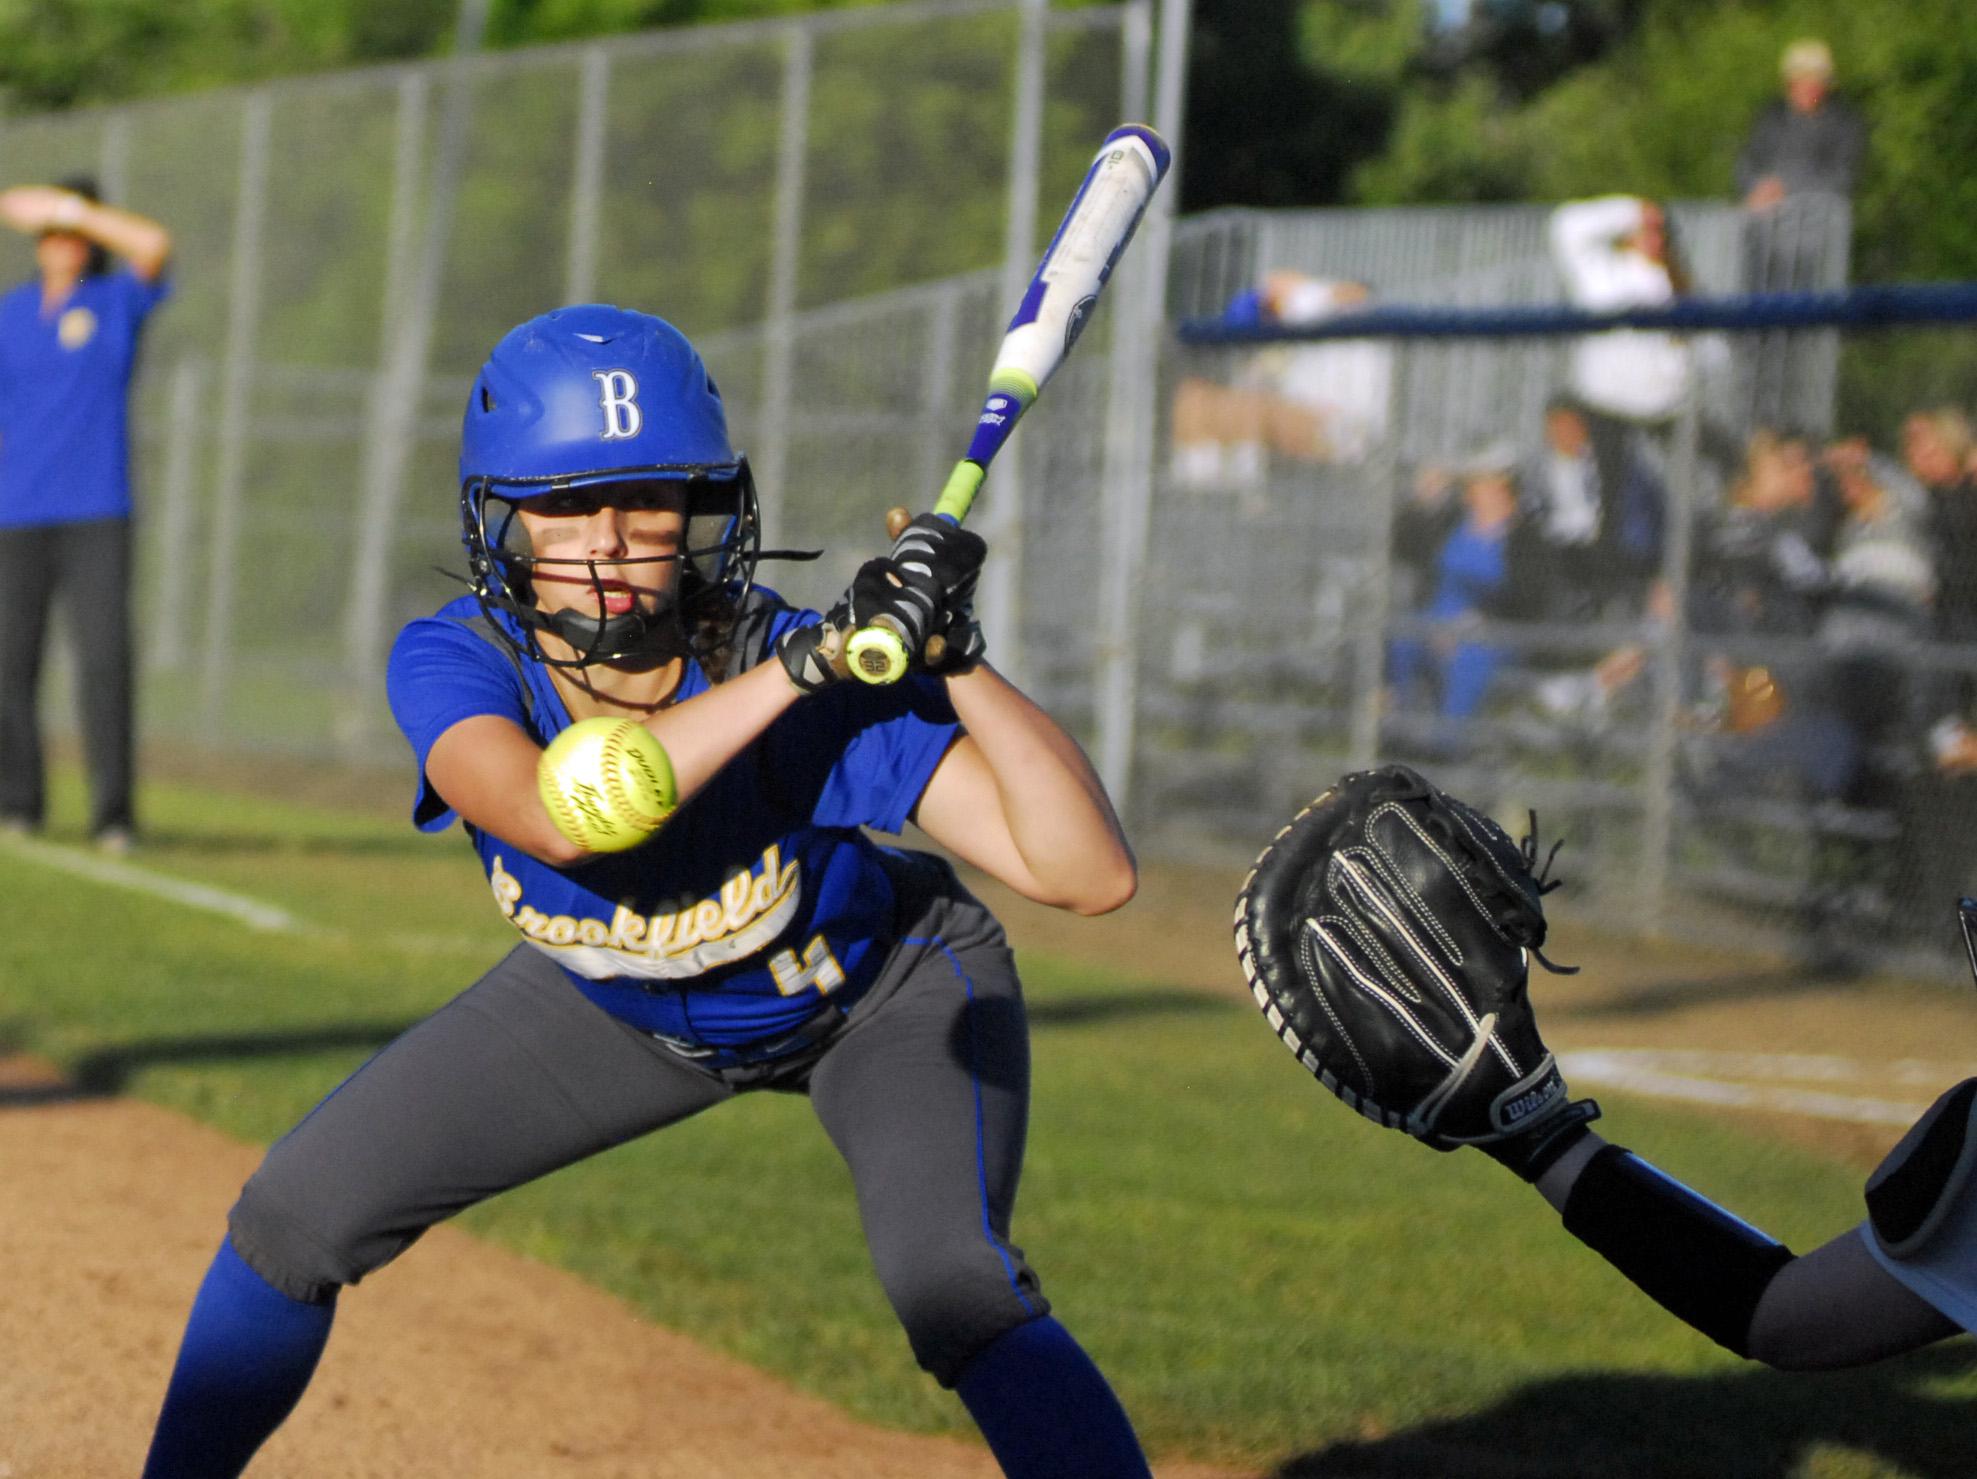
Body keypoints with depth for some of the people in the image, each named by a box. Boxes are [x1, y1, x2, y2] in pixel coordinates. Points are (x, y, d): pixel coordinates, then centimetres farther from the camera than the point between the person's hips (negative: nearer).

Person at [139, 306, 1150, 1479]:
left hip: (887, 994, -3)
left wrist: (957, 662, -53)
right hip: (619, 1007, 3)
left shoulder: (831, 688, -34)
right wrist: (803, 664, -56)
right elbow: (559, 815, -51)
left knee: (950, 1286, -30)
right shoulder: (454, 664, -28)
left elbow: (1093, 875, -41)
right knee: (297, 1218, -1)